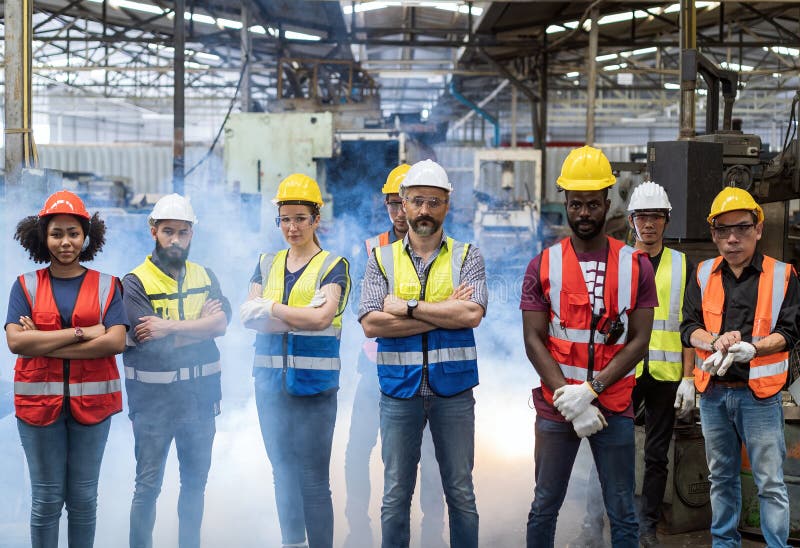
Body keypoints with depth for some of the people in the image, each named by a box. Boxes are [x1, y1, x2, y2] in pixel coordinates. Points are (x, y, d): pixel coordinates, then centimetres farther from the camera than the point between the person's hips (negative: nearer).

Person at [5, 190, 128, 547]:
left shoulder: (106, 286, 4)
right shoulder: (26, 285, 4)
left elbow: (116, 341, -10)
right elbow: (16, 341, -10)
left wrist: (43, 344, -13)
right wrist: (80, 333, -15)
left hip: (91, 400, 0)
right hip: (39, 400, 0)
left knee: (84, 496, 8)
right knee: (46, 497, 4)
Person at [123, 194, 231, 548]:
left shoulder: (205, 276, 8)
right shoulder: (135, 282, -6)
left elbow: (222, 323, -9)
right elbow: (149, 340, -17)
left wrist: (169, 326, -18)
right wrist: (201, 324, -9)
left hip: (201, 395, 4)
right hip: (153, 397, -4)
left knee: (195, 482, 14)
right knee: (148, 485, 3)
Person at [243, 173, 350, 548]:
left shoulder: (333, 266, 0)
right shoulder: (267, 265, 13)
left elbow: (322, 317, -16)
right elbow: (248, 316, 1)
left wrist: (270, 309, -8)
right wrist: (302, 316, -13)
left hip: (314, 382, -4)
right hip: (270, 380, 5)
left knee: (314, 477, -3)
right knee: (283, 471, 12)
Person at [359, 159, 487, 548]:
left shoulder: (466, 257, 3)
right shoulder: (381, 258, 4)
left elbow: (472, 313, -14)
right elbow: (371, 323, -10)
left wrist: (408, 306, -14)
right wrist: (445, 314, -12)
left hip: (453, 388, 0)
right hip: (399, 389, 1)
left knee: (461, 493, 9)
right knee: (396, 495, 9)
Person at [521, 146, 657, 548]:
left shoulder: (636, 267, 1)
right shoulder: (543, 266, 1)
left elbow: (639, 341, -4)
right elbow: (534, 341, -4)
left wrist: (590, 390, -15)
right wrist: (568, 397, -14)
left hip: (614, 406, 0)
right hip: (555, 407, 0)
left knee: (622, 514, 7)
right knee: (544, 507, 10)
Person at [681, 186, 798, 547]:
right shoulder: (703, 275, 6)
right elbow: (689, 327, 1)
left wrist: (750, 347, -23)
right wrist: (715, 342, -20)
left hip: (759, 394, -3)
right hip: (713, 392, 3)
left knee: (770, 483, -1)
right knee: (722, 477, 16)